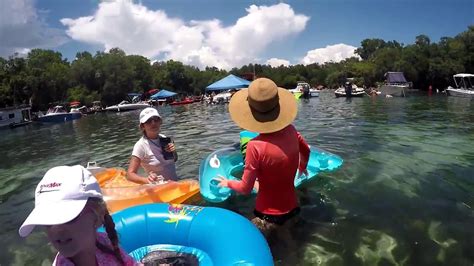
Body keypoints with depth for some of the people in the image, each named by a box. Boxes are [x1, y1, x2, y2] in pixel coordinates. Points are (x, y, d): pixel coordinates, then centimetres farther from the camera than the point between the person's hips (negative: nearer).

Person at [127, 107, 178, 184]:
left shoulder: (164, 139, 1)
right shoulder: (140, 146, -13)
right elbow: (130, 174, -15)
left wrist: (173, 152, -4)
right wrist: (147, 180, -32)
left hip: (175, 182, 5)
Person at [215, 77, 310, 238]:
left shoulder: (256, 146, -28)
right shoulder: (290, 131, -10)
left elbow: (245, 188, -17)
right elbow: (306, 150, 12)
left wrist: (227, 183, 4)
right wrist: (302, 168, 34)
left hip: (269, 216, -6)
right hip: (292, 209, 6)